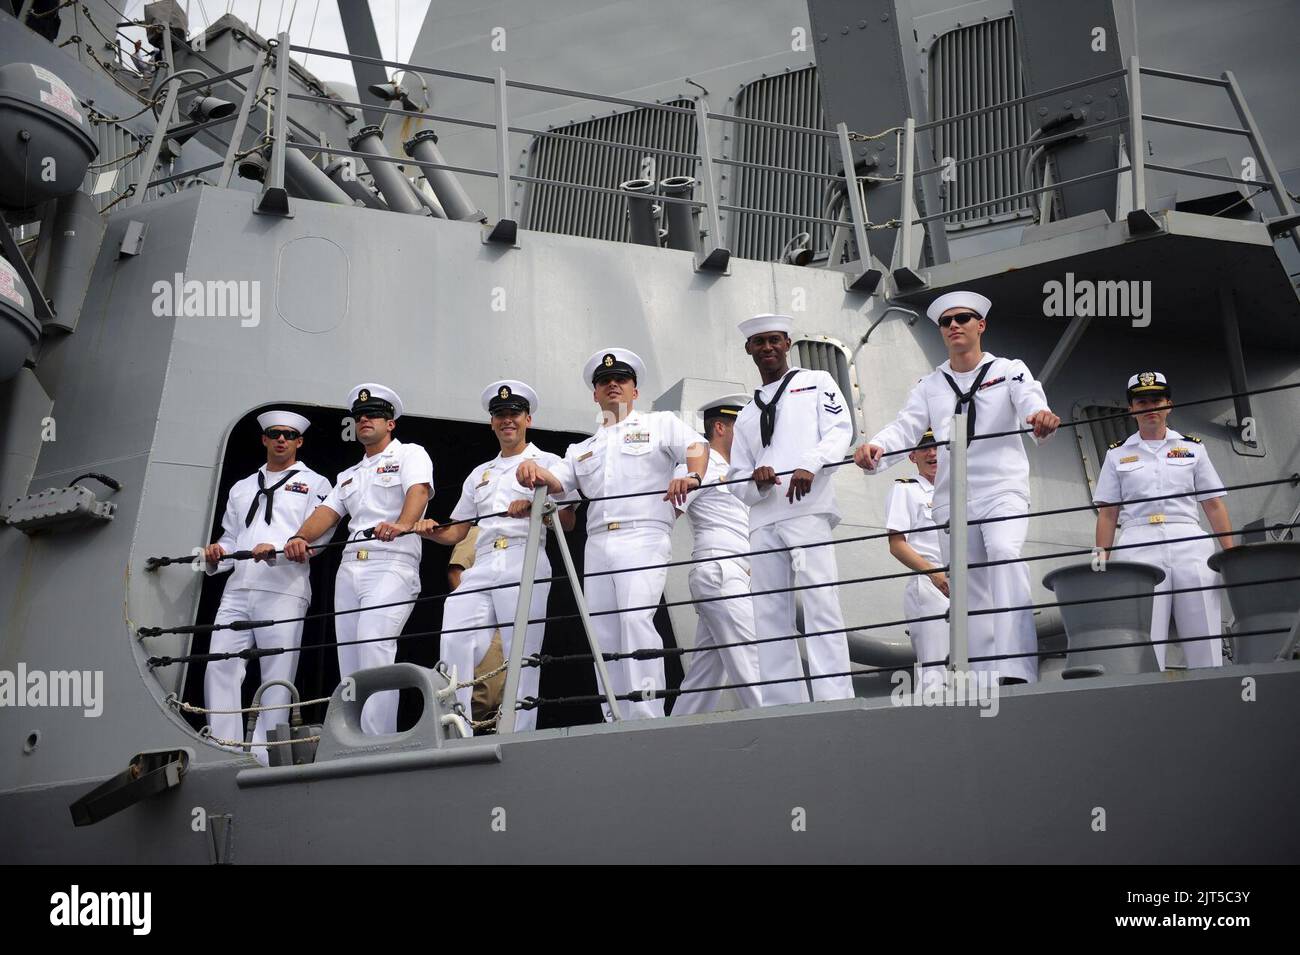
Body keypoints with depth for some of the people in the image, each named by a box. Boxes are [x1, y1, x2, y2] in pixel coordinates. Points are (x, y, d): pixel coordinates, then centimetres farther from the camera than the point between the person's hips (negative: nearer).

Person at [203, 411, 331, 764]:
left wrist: (276, 550, -20)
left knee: (277, 677, -5)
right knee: (220, 668, -5)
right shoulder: (242, 488, 27)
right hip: (237, 589, 5)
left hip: (283, 589, -4)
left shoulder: (314, 483, 11)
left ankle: (263, 759, -1)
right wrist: (216, 555, 1)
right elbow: (230, 539, 24)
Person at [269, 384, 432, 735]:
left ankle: (379, 745, -27)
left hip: (392, 564, -7)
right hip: (350, 567, 7)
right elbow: (328, 511, 14)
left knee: (373, 643, -26)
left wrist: (402, 525, -34)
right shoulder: (349, 475, 29)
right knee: (350, 660, 1)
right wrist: (300, 538, -6)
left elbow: (419, 490, -13)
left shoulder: (410, 454, 8)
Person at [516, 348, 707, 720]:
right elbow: (558, 482, 11)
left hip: (643, 538, -5)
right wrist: (535, 472, -13)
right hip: (598, 543, 5)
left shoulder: (659, 423, 15)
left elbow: (696, 447, -2)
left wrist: (691, 476, -25)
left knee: (635, 619, -22)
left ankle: (648, 717, -22)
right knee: (604, 635, 0)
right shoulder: (583, 448, 27)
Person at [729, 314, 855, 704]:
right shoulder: (746, 415, 29)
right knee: (769, 614, 0)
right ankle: (781, 706, 2)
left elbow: (840, 430, 1)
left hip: (807, 509, -5)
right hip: (763, 520, 5)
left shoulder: (816, 383, 18)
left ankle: (835, 699, -17)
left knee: (820, 602, -15)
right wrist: (756, 481, -2)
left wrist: (810, 465, -18)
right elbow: (738, 484, 23)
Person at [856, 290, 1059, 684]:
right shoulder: (930, 385, 15)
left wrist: (1041, 415, -40)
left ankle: (1017, 671, -31)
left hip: (1002, 490, -4)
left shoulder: (1008, 370, 7)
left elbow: (1029, 399, -14)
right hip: (952, 499, 4)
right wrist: (876, 447, -23)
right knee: (969, 592, 5)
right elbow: (906, 427, 0)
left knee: (1006, 558, -27)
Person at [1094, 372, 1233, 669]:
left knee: (1206, 645, -4)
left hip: (1190, 545, 1)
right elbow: (1107, 514, 9)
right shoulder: (1117, 454, 13)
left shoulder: (1192, 447, 15)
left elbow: (1214, 505, 11)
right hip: (1138, 547, -1)